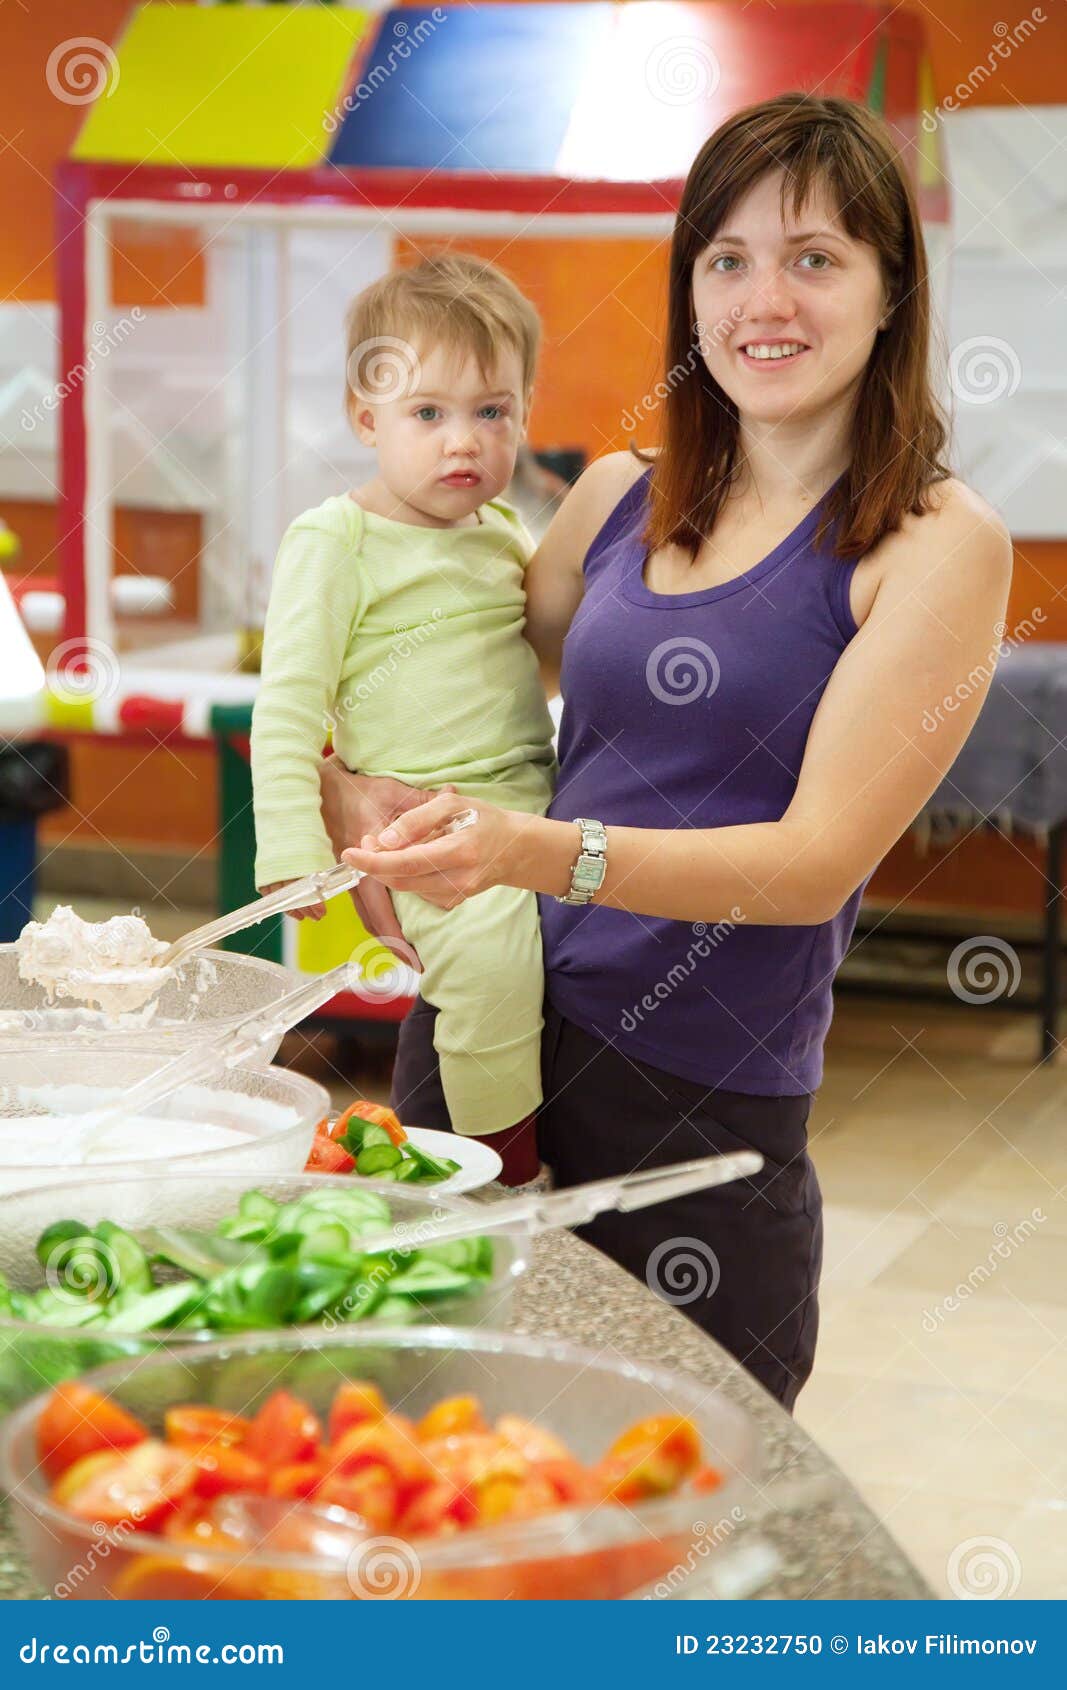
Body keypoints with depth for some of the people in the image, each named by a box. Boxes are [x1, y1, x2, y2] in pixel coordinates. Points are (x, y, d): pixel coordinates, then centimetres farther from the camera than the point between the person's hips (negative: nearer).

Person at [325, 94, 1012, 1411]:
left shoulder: (938, 546, -7)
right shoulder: (620, 497, 8)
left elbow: (820, 858, -15)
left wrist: (543, 853, -28)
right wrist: (350, 796, 0)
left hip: (704, 1103, -4)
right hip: (484, 1030, 5)